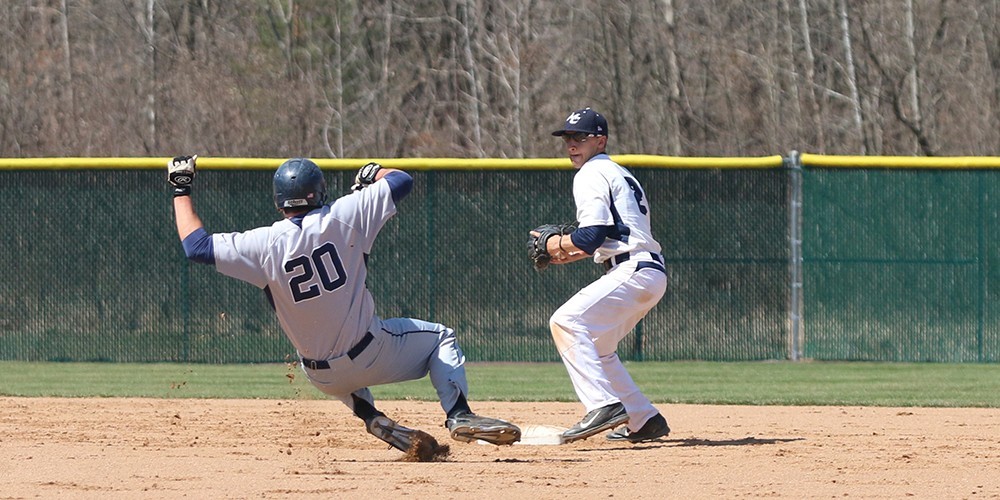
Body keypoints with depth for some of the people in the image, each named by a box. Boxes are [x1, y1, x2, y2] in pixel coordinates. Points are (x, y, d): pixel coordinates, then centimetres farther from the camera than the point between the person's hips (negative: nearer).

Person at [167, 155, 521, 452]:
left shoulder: (266, 244, -16)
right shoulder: (343, 217, -16)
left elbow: (196, 246, -10)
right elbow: (402, 181, -6)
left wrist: (182, 190, 2)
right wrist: (373, 172, 16)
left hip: (324, 379, 2)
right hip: (372, 356, -2)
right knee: (439, 337, 23)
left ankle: (368, 413, 12)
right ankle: (459, 416, 1)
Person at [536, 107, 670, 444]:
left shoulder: (592, 174, -5)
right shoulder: (618, 173, 27)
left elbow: (591, 235, -15)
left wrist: (557, 245, 2)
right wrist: (571, 253, 21)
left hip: (633, 271, -10)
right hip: (650, 274, 10)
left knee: (566, 321, -18)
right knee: (594, 344, 19)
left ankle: (604, 406, -30)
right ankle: (644, 420, 17)